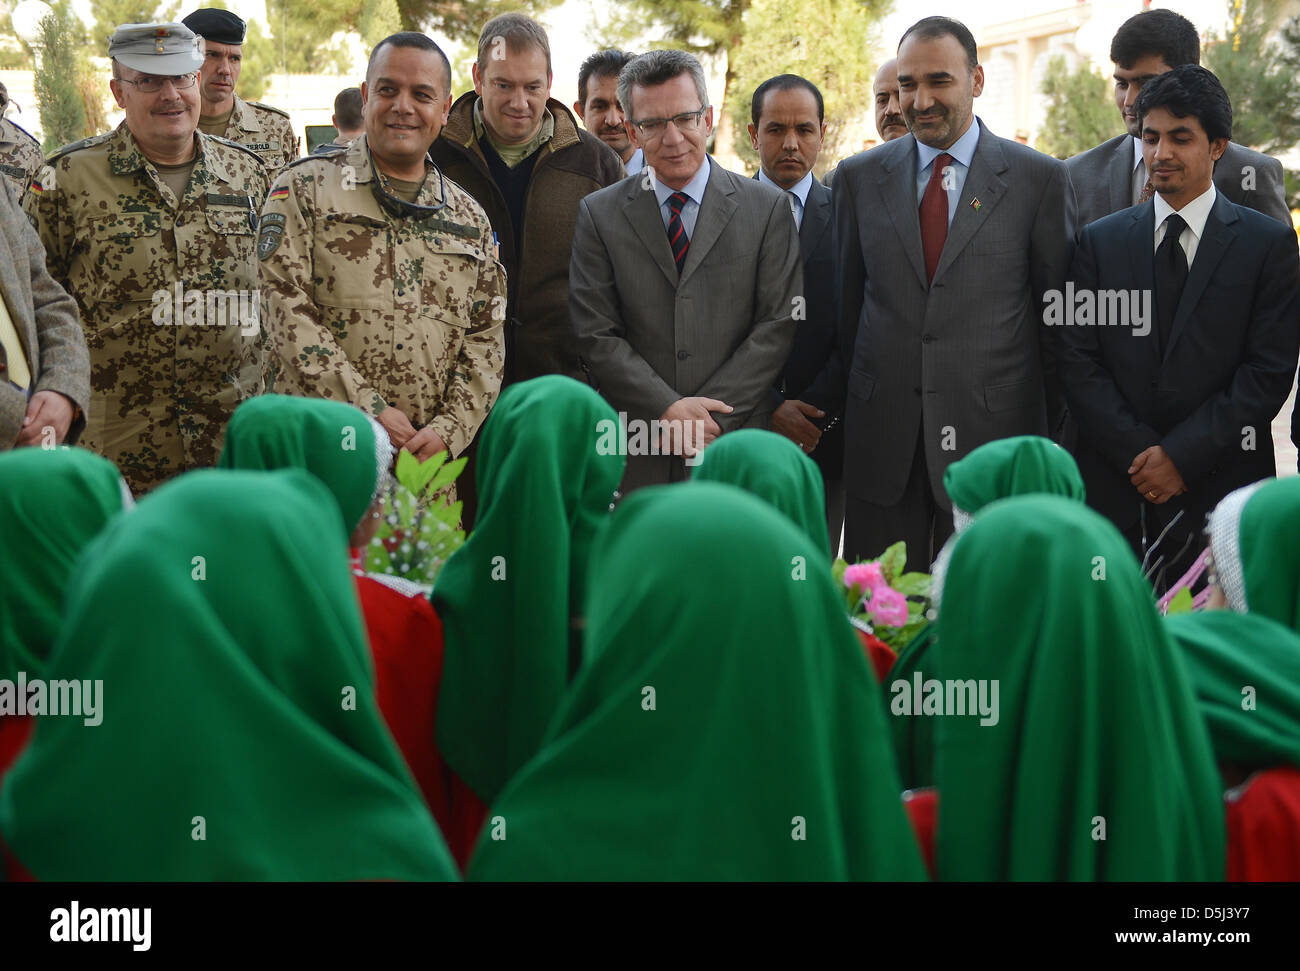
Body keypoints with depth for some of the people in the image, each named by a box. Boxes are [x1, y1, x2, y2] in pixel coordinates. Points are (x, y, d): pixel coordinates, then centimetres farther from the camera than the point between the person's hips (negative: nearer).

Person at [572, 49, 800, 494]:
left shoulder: (767, 208, 4)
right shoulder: (599, 215, 6)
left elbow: (778, 324, -1)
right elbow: (596, 335, 0)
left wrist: (709, 415, -11)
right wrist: (667, 409, -13)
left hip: (735, 448, 0)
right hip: (635, 454, 1)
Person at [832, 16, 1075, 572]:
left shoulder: (1039, 180, 1)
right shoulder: (859, 178, 9)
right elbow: (845, 304, 14)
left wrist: (1051, 432, 5)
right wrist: (847, 409, 12)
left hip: (993, 438, -2)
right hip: (881, 441, 3)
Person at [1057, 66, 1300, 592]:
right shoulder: (1099, 241, 11)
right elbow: (1077, 362, 5)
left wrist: (1182, 456, -10)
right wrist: (1139, 453, -7)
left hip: (1221, 490, -1)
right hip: (1115, 489, 2)